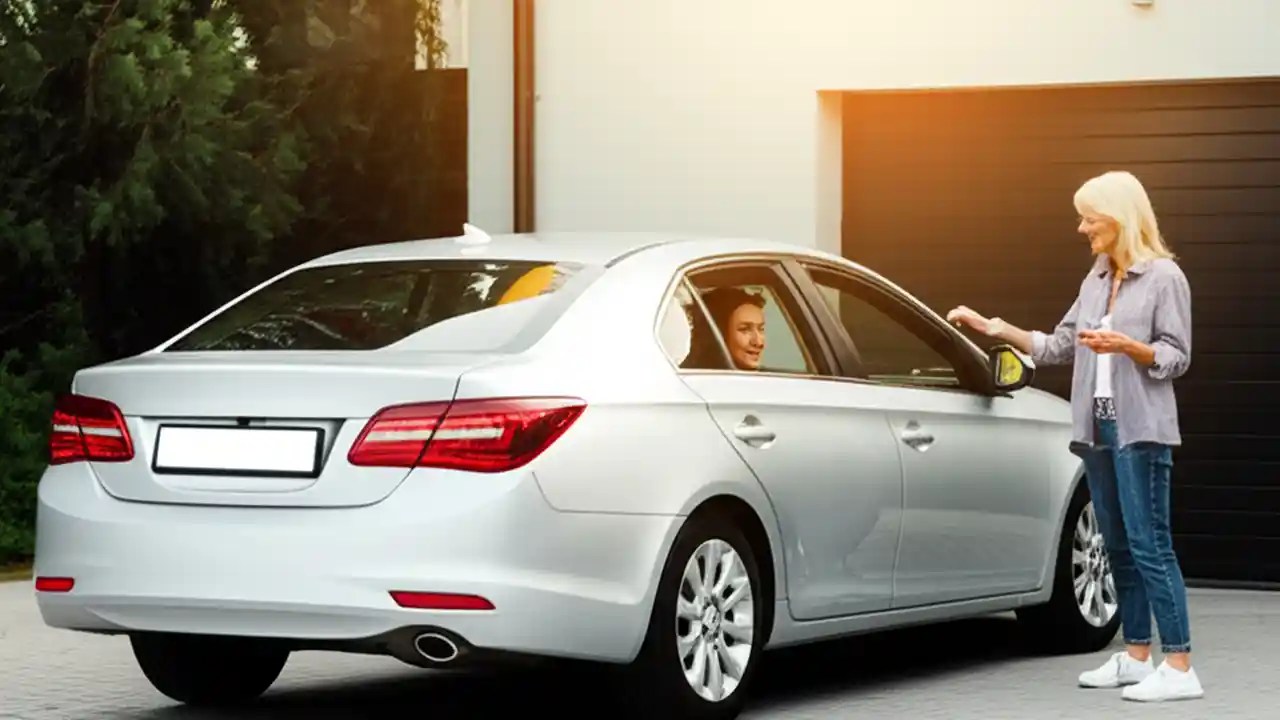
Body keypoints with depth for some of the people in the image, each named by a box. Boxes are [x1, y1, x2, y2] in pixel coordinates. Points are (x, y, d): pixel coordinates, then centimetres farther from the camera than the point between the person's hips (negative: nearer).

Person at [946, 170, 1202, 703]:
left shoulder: (1164, 277, -4)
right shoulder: (1095, 281, 16)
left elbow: (1177, 357, -6)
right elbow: (1059, 346, 19)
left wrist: (1125, 345, -21)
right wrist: (991, 327, 16)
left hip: (1139, 430, -7)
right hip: (1097, 427, 7)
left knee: (1150, 546, -11)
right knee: (1119, 547, 9)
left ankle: (1178, 668, -12)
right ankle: (1136, 657, 15)